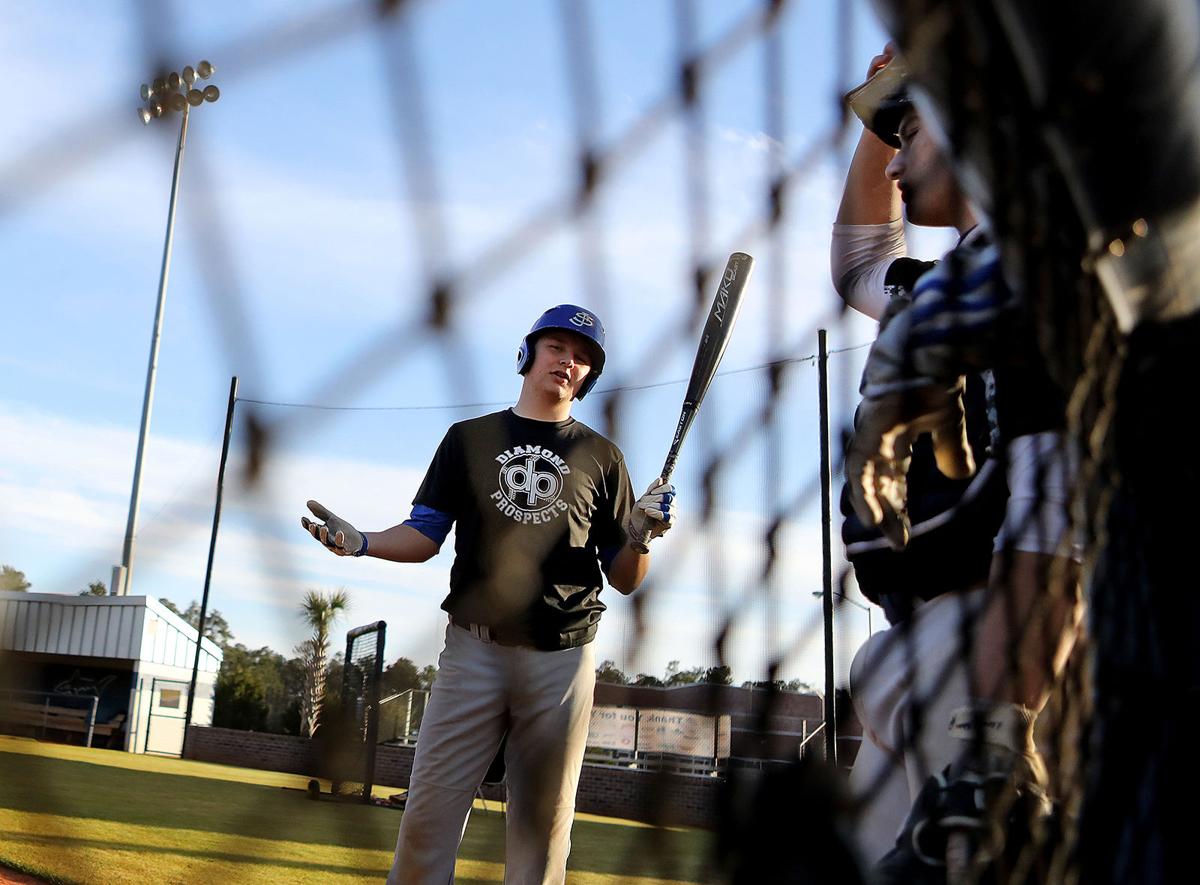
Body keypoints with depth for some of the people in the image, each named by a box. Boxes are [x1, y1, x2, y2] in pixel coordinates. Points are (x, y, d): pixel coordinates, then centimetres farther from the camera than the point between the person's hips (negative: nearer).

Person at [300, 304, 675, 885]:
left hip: (562, 657, 0)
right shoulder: (470, 438, 14)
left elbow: (625, 580, 9)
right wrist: (362, 543, -10)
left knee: (544, 824, 5)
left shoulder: (600, 457, 12)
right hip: (474, 647, 0)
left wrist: (640, 536, -11)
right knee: (430, 810, -5)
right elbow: (424, 537, 8)